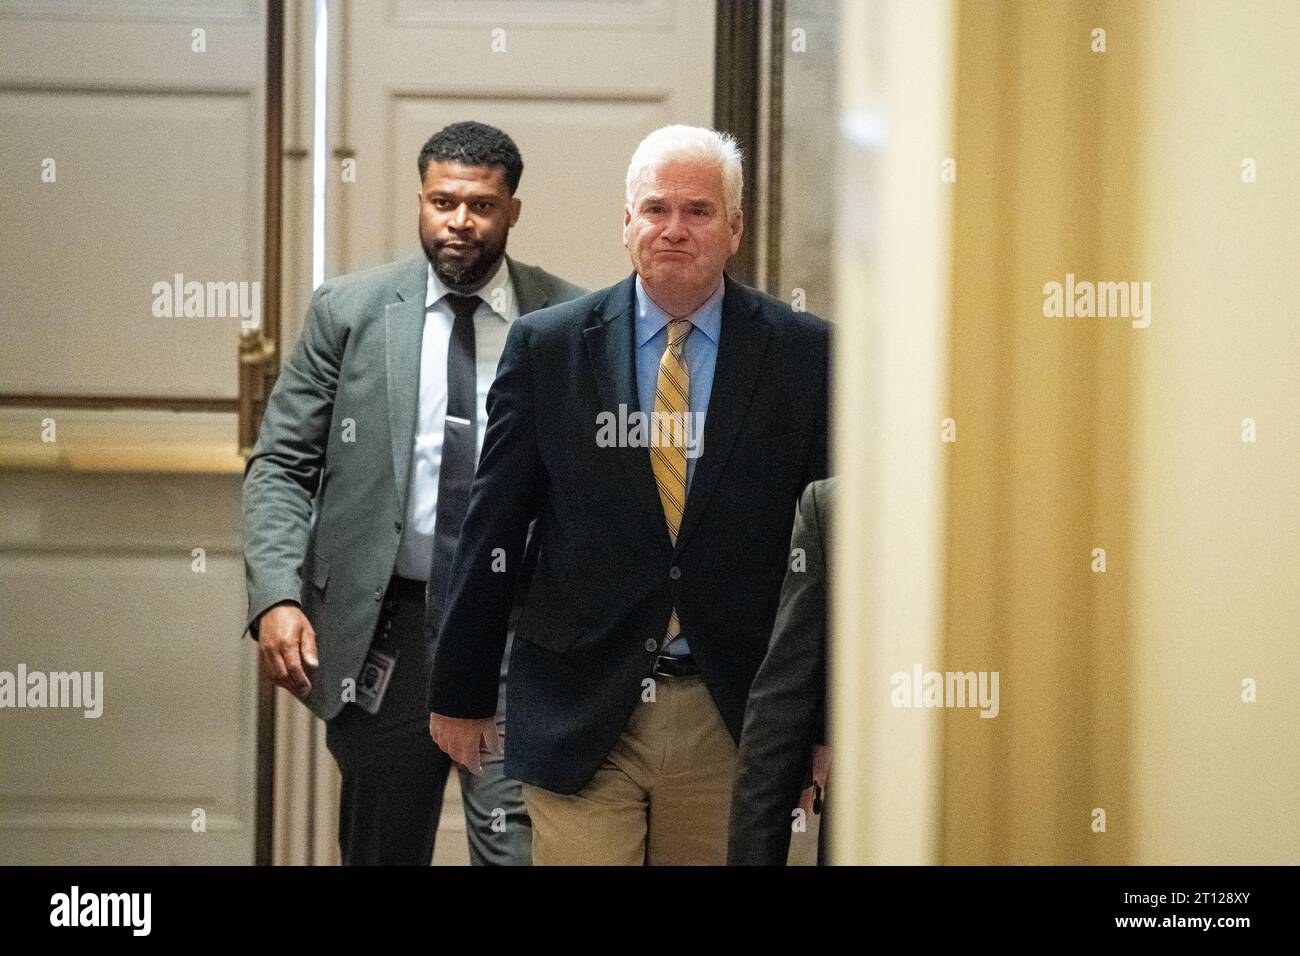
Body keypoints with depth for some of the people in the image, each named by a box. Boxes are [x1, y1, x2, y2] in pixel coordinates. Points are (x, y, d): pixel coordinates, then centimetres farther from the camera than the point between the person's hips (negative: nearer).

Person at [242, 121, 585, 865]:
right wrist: (276, 597, -10)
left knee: (519, 845, -12)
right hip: (383, 629, 2)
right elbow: (280, 466, 4)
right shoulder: (350, 310, 3)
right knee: (383, 849, 13)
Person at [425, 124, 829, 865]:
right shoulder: (546, 347, 2)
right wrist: (460, 692, 6)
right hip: (580, 712, 0)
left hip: (731, 715, 0)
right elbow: (493, 530, 5)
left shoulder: (803, 354, 1)